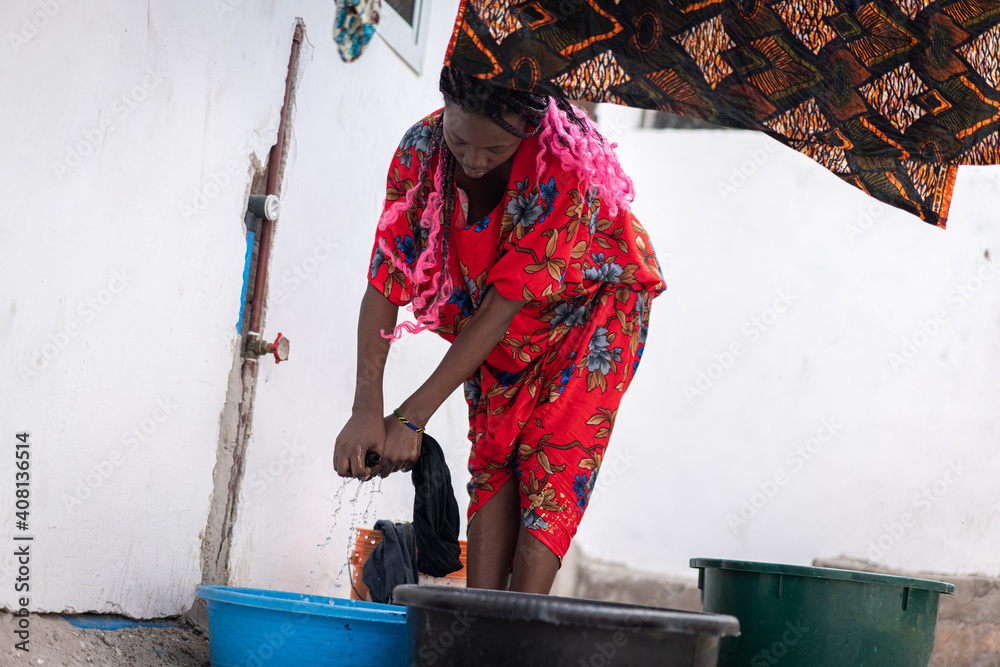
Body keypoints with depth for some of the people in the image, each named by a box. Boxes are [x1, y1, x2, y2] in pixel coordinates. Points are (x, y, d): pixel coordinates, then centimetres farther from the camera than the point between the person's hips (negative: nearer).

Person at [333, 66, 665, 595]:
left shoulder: (568, 166, -38)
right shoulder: (421, 150, -25)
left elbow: (504, 305, -36)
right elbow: (385, 283, -24)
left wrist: (413, 415, -35)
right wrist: (367, 408, -35)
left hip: (592, 304, -4)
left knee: (553, 456, -15)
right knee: (493, 452, -6)